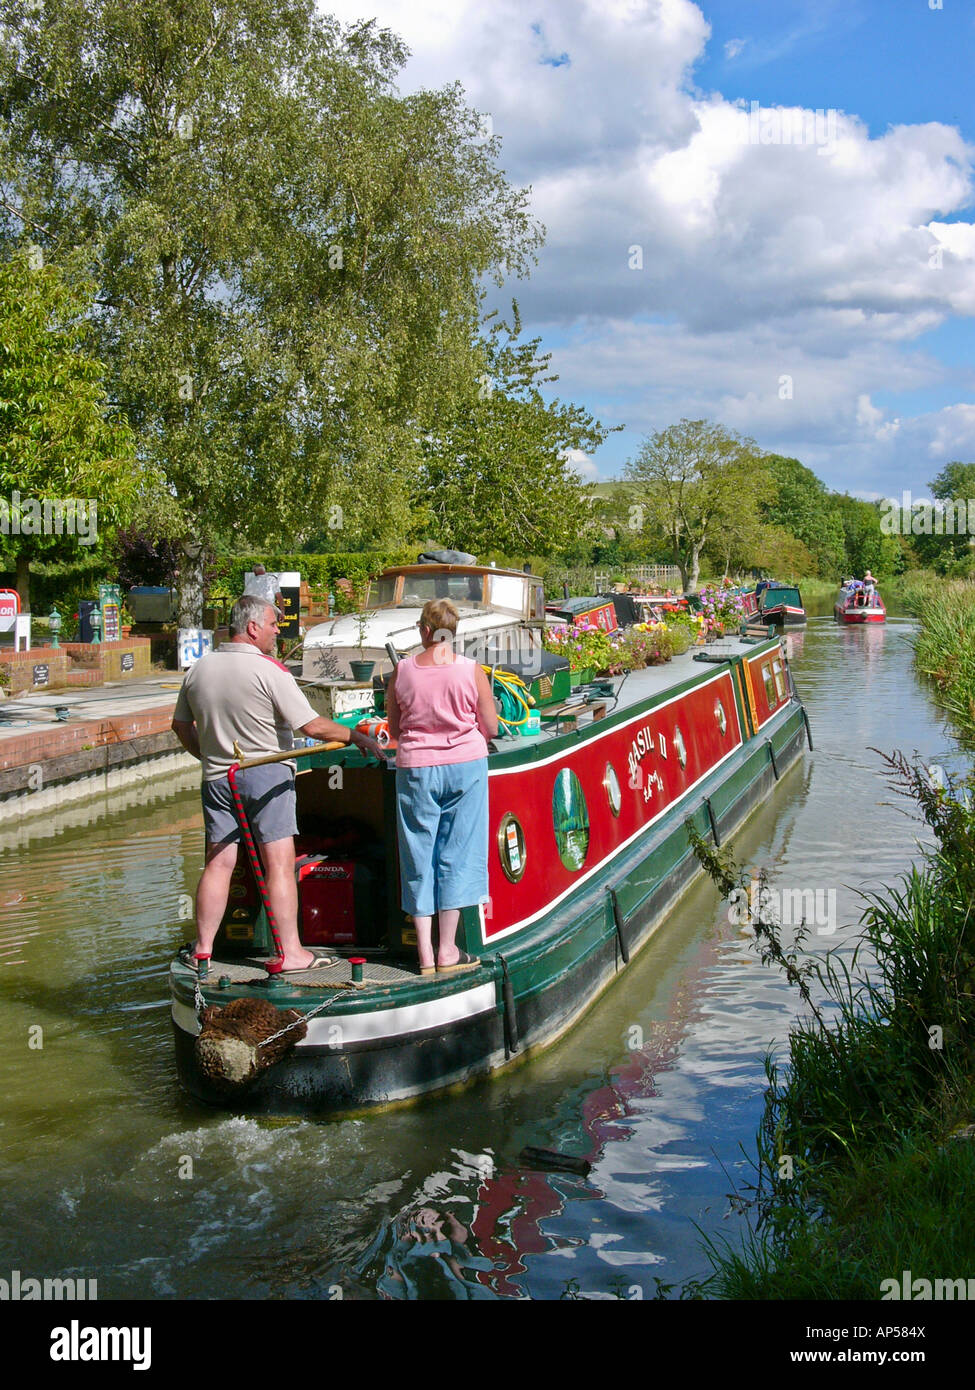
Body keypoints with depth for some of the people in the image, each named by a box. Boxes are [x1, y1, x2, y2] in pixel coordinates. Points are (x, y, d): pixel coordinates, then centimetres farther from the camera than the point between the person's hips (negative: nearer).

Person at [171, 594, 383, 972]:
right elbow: (312, 726, -14)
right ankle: (290, 952, -1)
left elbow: (181, 726, 15)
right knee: (279, 863, -2)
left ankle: (203, 947, 17)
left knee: (218, 863, 12)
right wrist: (356, 736, -2)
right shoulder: (270, 671, -12)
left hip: (217, 777, 6)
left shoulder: (198, 669, 6)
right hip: (266, 774, -6)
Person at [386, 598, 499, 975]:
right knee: (457, 854, 8)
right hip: (466, 765, -1)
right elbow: (491, 727, 0)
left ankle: (425, 953, 13)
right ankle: (447, 950, 12)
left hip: (415, 770, 1)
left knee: (418, 858, 10)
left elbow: (394, 730, 5)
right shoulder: (471, 670, -6)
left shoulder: (402, 671, -4)